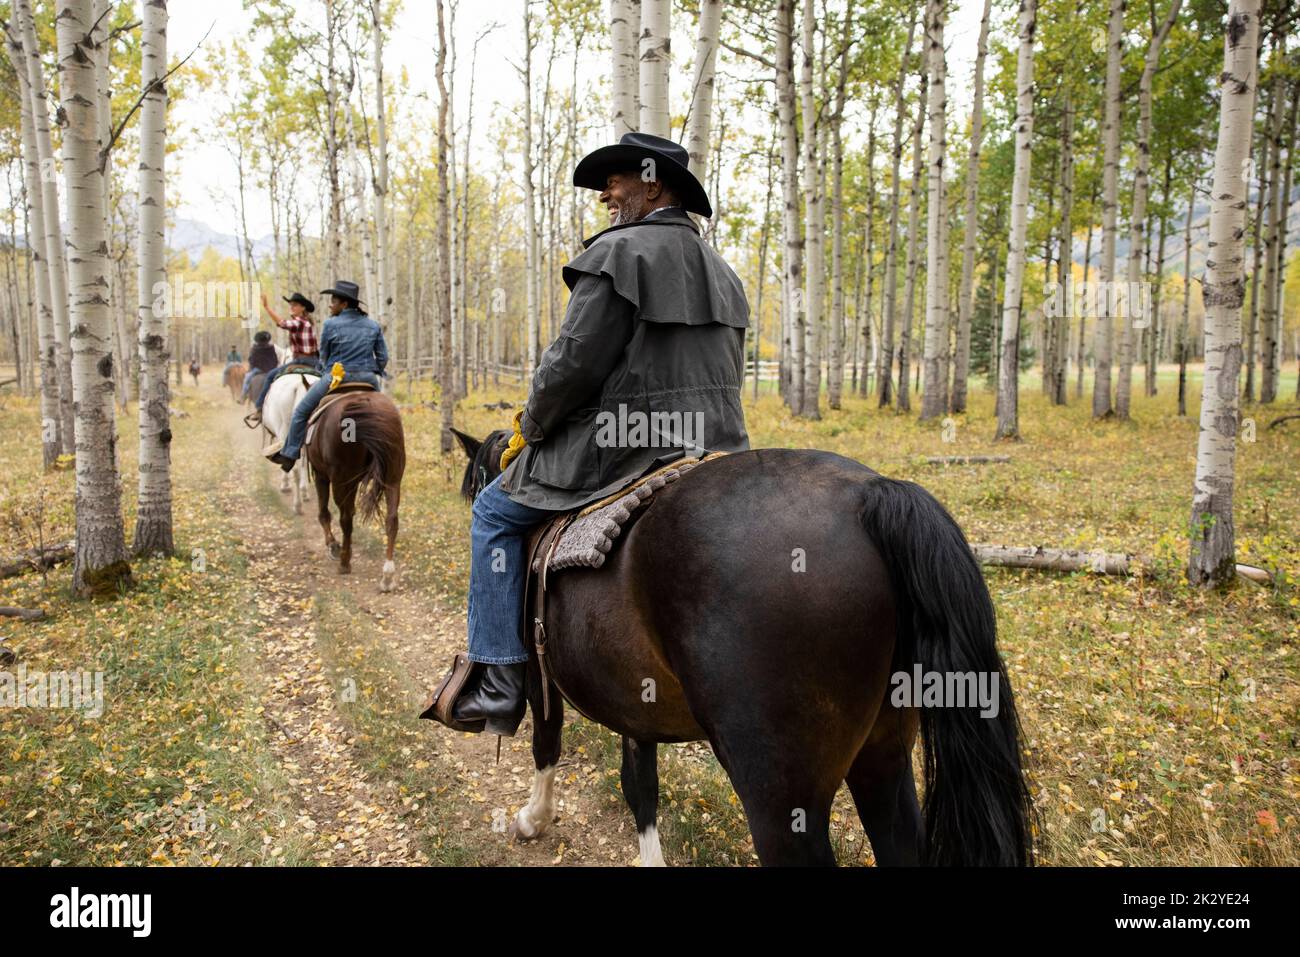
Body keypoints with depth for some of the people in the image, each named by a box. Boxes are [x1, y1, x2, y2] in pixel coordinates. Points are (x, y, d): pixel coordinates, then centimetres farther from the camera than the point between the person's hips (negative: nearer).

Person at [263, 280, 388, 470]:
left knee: (301, 411, 13)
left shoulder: (331, 324, -3)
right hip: (368, 380, 3)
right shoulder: (374, 325, 7)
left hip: (337, 378, -3)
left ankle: (288, 454, 17)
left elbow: (324, 357, 6)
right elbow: (383, 358, 6)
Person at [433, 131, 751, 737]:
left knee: (496, 509, 6)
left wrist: (529, 427, 0)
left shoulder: (619, 251, -10)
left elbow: (574, 360, -15)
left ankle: (498, 687, 4)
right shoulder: (720, 271, 18)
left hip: (628, 452, -9)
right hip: (719, 448, 9)